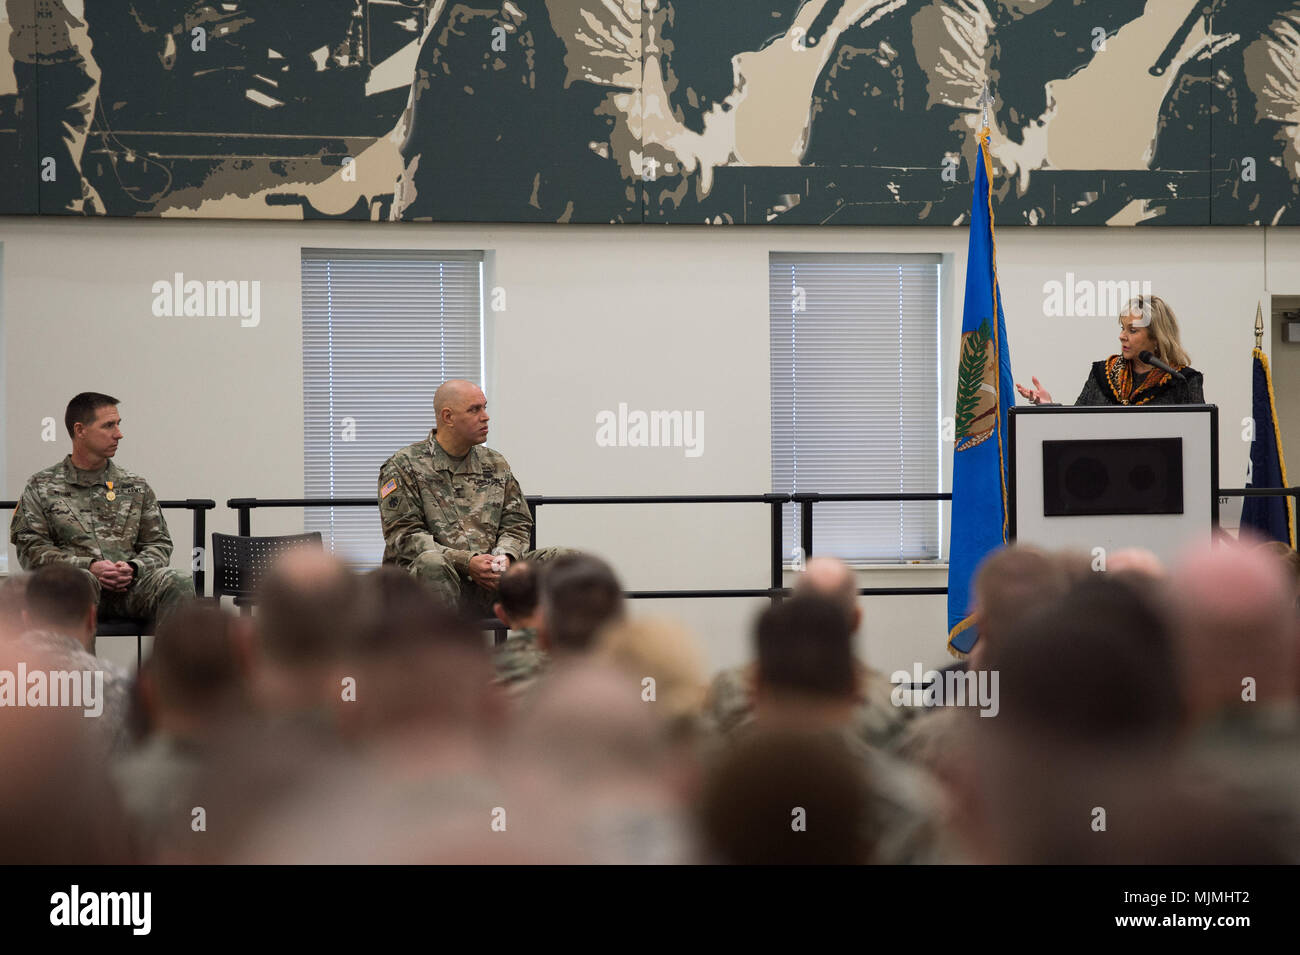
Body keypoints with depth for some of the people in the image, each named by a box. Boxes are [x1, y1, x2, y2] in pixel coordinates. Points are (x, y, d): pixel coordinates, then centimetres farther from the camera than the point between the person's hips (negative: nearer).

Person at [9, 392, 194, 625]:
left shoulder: (136, 486, 23)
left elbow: (159, 544, 19)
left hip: (130, 585, 3)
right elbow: (31, 548, 4)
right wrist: (89, 566, -10)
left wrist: (133, 568, -6)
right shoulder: (42, 486, 14)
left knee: (180, 583, -29)